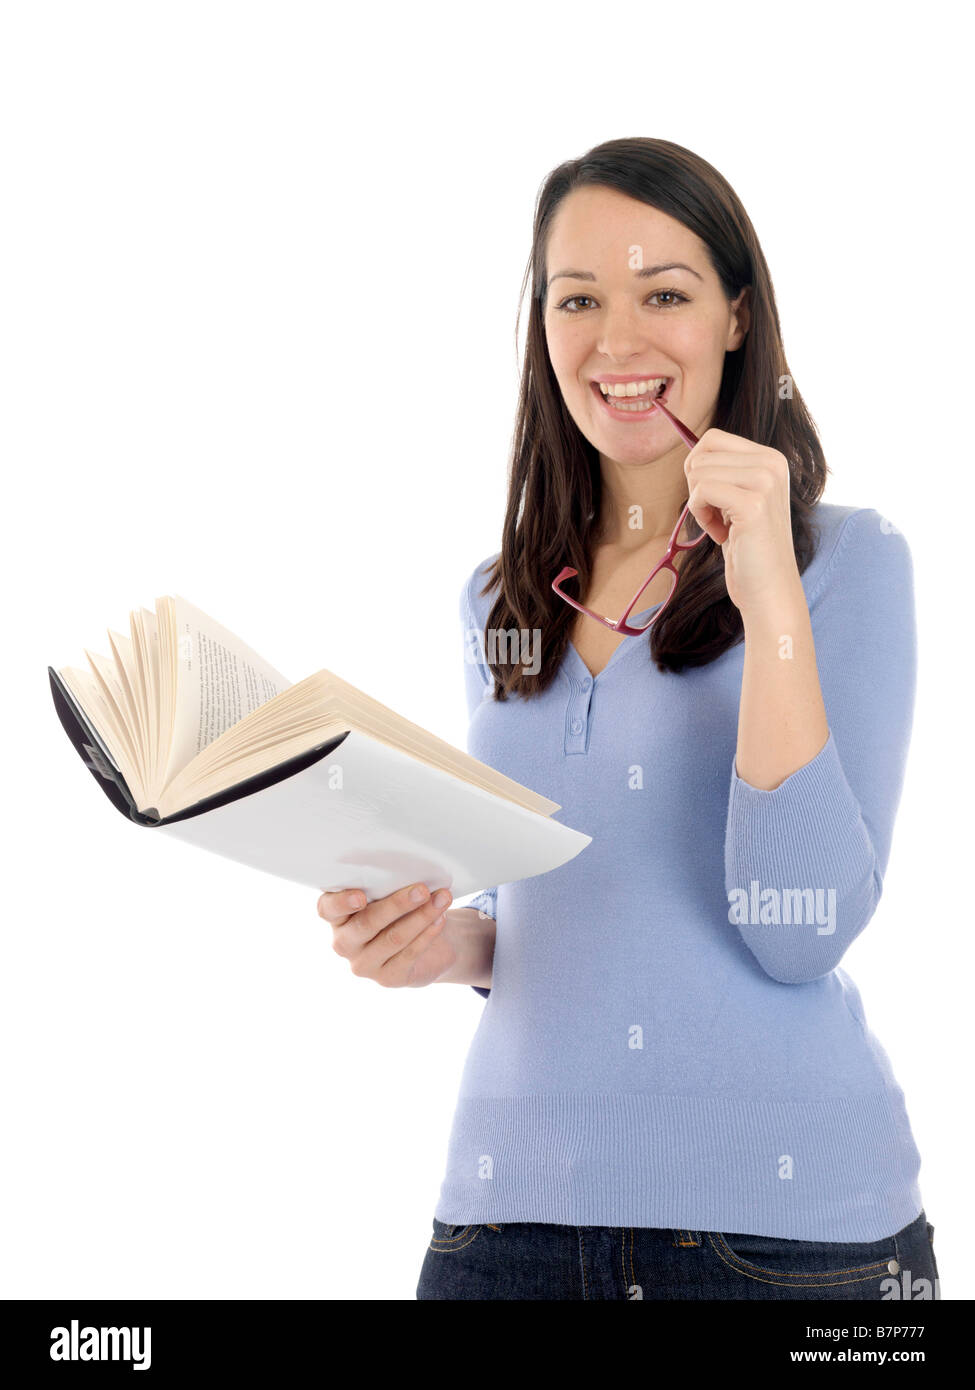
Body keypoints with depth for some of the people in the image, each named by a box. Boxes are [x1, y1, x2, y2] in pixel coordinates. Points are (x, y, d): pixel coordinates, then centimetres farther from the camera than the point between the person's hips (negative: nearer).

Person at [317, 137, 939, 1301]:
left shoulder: (848, 561, -5)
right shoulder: (501, 602, 9)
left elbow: (798, 935, -16)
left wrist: (770, 596, -19)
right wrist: (448, 943, -3)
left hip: (784, 1216, -4)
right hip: (515, 1202, 4)